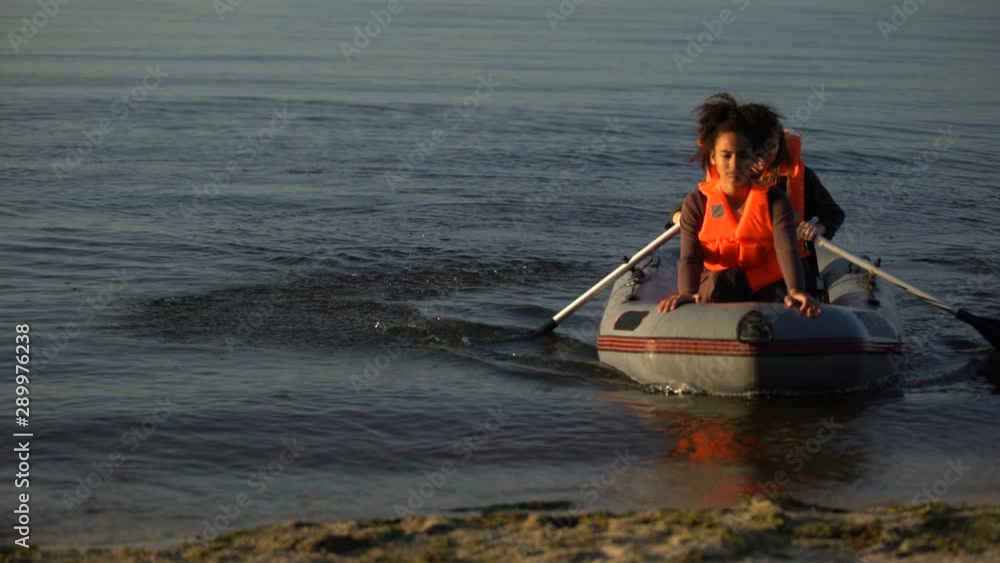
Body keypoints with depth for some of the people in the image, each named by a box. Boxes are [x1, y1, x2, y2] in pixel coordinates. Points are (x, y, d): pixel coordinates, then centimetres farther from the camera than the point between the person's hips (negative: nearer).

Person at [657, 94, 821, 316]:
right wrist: (687, 292, -38)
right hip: (716, 291, 0)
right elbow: (689, 258, -13)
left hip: (768, 289, 0)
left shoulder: (774, 199, -1)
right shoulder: (697, 203, 1)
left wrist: (795, 290, -41)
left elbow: (787, 250, -19)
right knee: (725, 280, -34)